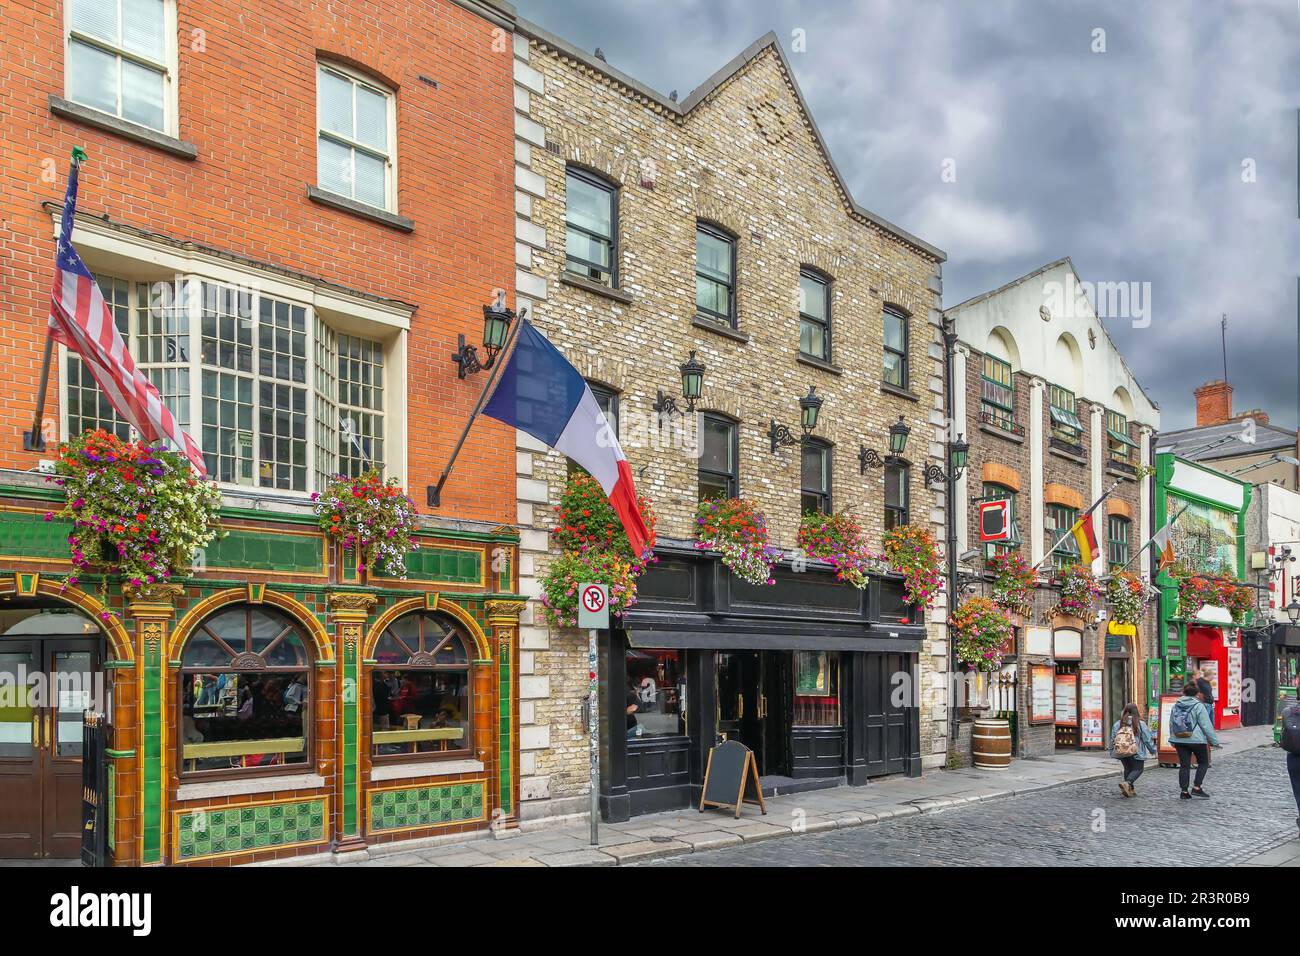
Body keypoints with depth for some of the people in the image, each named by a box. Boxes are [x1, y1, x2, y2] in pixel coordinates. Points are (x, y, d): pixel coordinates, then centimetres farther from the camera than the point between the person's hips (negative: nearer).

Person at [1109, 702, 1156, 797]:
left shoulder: (1118, 724, 2)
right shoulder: (1140, 724, -6)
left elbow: (1112, 740, 6)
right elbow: (1147, 739, -2)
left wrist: (1112, 752, 17)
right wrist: (1153, 750, 12)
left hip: (1121, 753, 4)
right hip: (1136, 753, -4)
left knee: (1128, 768, 19)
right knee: (1138, 769, 5)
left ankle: (1130, 789, 15)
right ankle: (1127, 783, -19)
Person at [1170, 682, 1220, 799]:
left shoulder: (1176, 706, 6)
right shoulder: (1198, 706, -10)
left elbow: (1171, 724, 13)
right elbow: (1206, 726, -10)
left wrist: (1173, 740, 24)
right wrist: (1214, 741, -2)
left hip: (1179, 740, 4)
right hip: (1196, 740, -4)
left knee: (1184, 765, 8)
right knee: (1203, 762, 14)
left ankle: (1184, 792, 7)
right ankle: (1197, 788, 6)